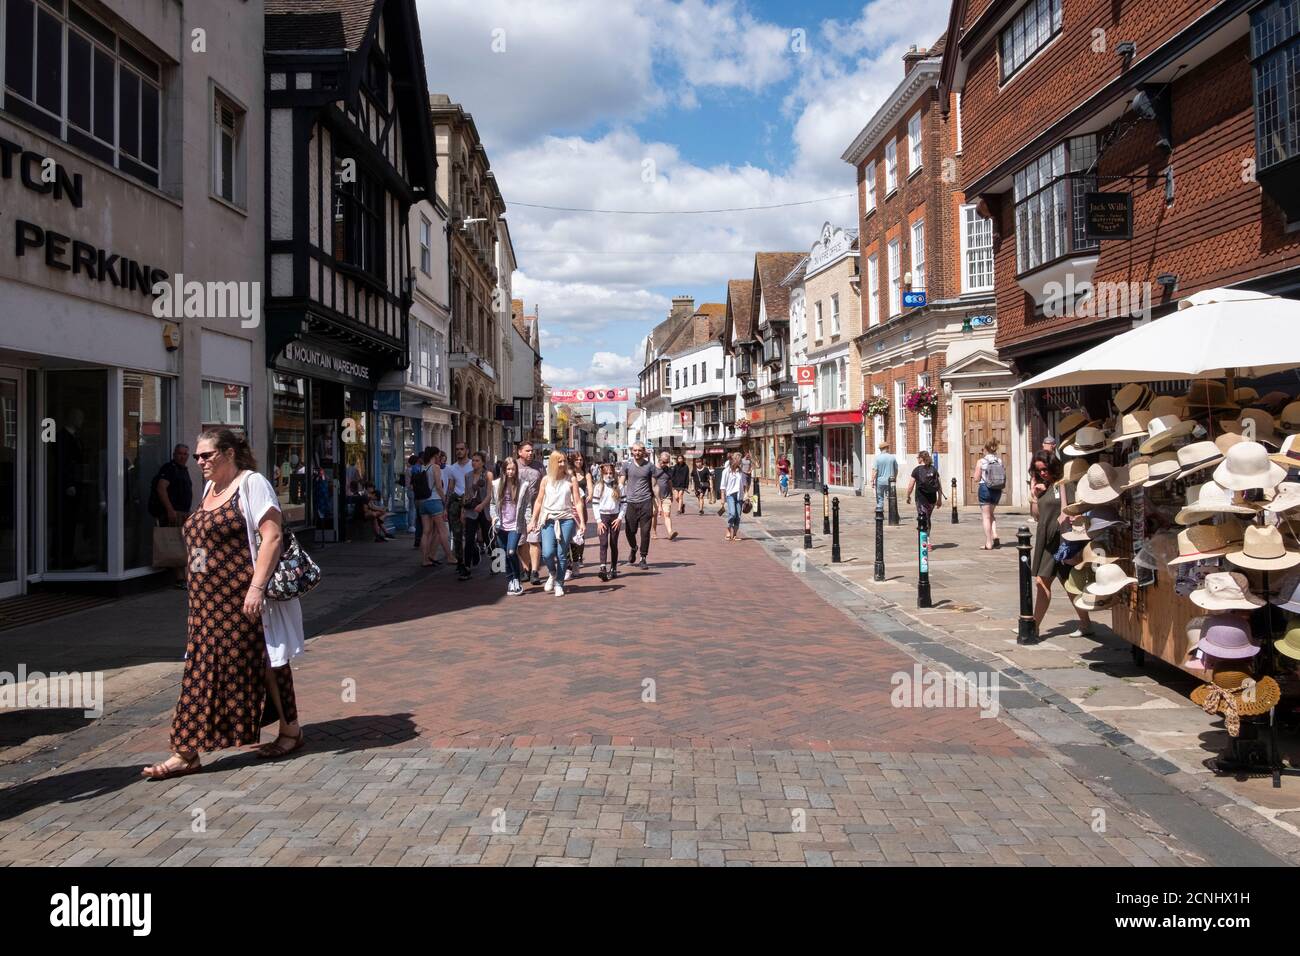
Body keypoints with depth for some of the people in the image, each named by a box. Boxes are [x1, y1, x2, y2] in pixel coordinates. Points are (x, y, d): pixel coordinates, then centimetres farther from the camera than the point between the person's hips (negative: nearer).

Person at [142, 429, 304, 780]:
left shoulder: (251, 483, -9)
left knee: (262, 663, 3)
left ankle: (291, 731, 20)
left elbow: (272, 537, -18)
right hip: (210, 600, 8)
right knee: (203, 670, 7)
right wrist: (199, 592, 20)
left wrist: (256, 586, -24)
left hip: (243, 597, -8)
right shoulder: (210, 487, 16)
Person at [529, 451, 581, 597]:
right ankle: (552, 574, 19)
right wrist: (533, 521, 10)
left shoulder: (571, 480, 3)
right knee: (547, 553, -12)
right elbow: (539, 501, 12)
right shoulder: (546, 480, 6)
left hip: (566, 519, -1)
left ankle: (559, 583, 15)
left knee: (562, 554, 0)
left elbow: (577, 502, 2)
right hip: (548, 519, 1)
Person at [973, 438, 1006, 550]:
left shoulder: (981, 462, -10)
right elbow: (1004, 478, 3)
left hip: (985, 488, -4)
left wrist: (972, 477, 12)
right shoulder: (1000, 462, 1)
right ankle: (995, 536, 6)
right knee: (991, 514, 23)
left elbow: (977, 478, -8)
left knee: (986, 516, 3)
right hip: (997, 490, 4)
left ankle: (988, 543, 2)